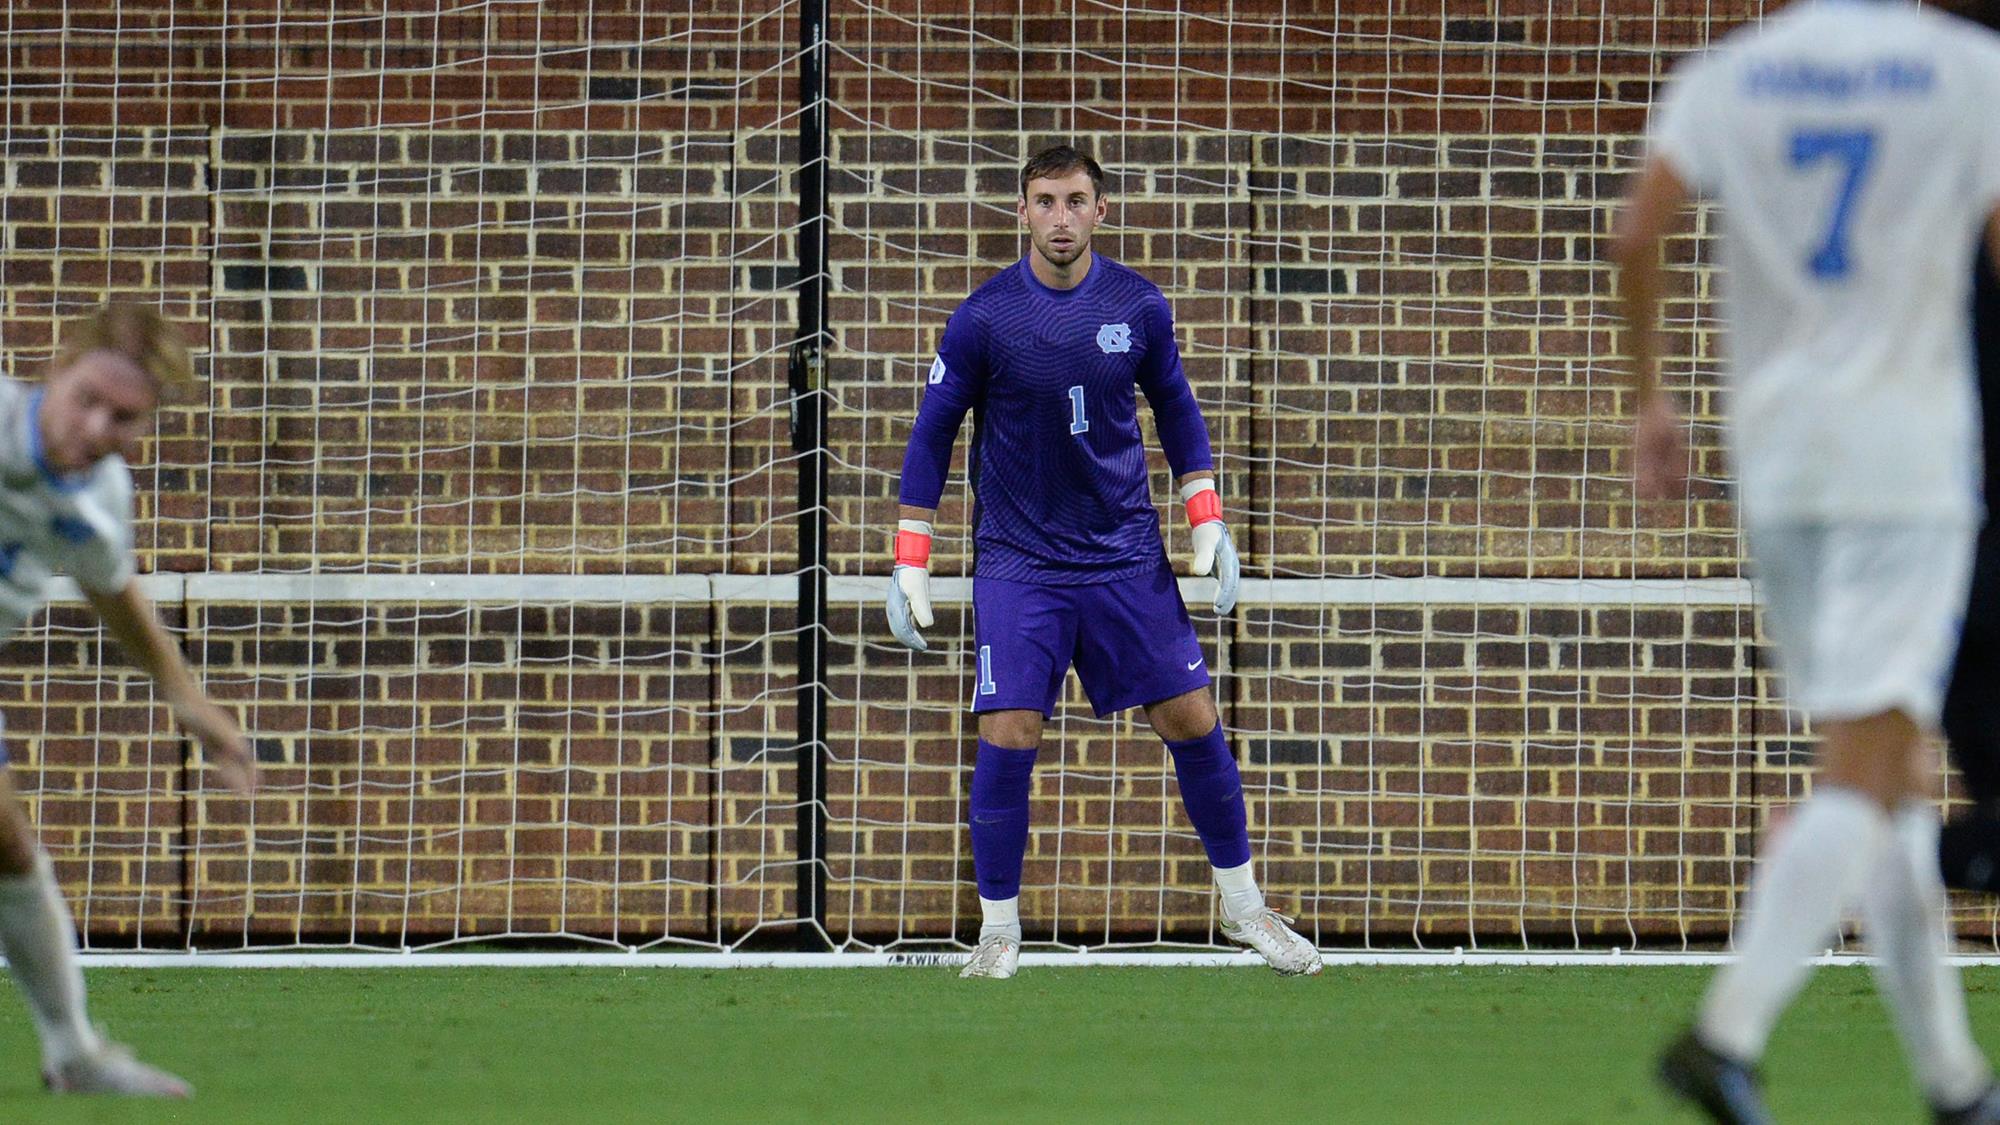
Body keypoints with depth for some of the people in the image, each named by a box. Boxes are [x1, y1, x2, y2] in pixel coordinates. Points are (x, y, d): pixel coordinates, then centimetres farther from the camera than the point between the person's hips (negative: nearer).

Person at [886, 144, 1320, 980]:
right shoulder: (983, 320, -10)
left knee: (1192, 721, 1)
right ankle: (999, 931, 5)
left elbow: (1176, 409, 13)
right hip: (1019, 561, -2)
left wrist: (1209, 521, 7)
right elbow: (932, 435, -1)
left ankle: (1242, 903, 17)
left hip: (1127, 556, 2)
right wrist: (911, 564, -2)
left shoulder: (1139, 307, -3)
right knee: (1007, 739, -10)